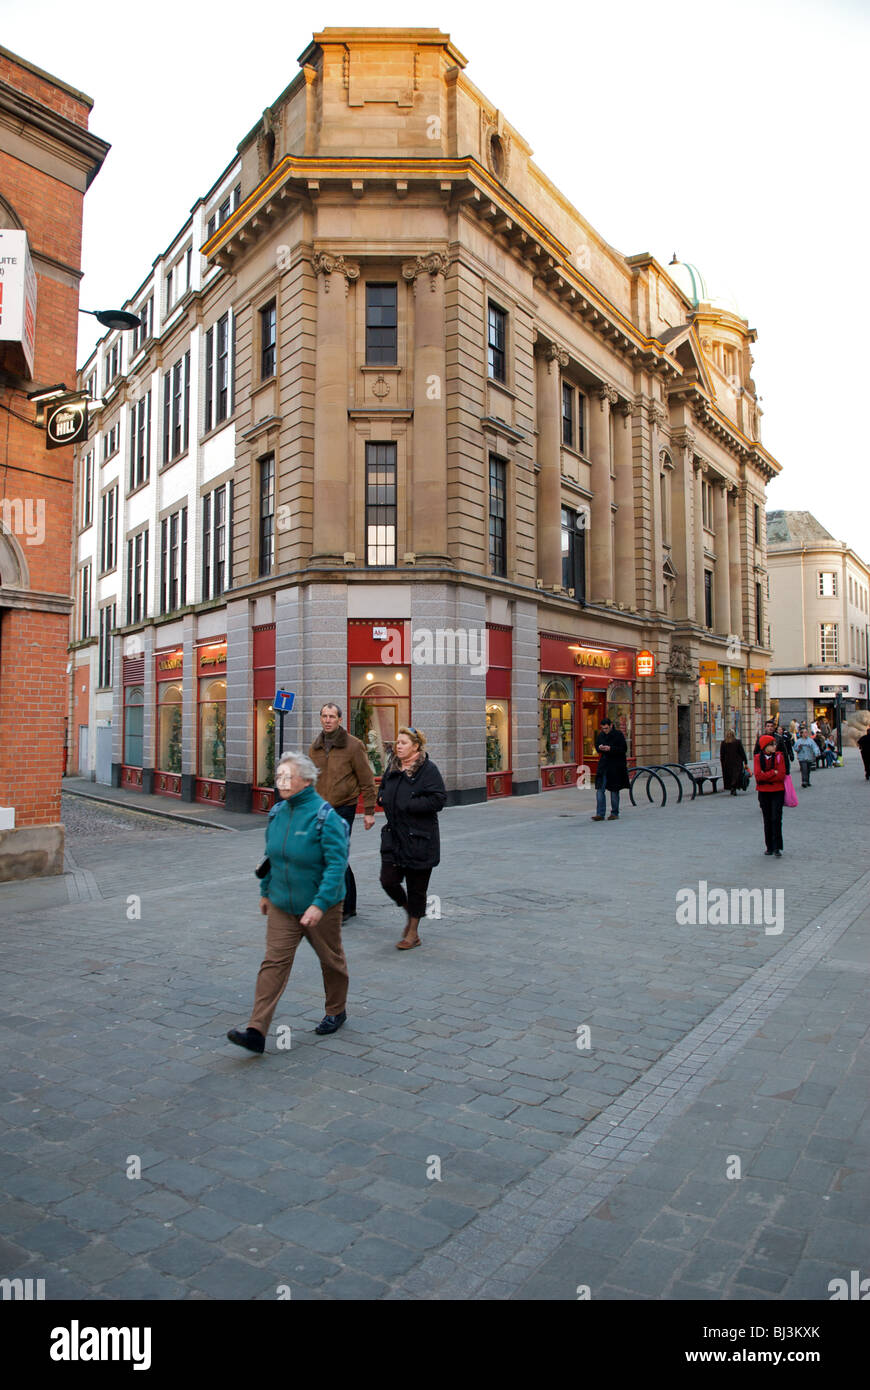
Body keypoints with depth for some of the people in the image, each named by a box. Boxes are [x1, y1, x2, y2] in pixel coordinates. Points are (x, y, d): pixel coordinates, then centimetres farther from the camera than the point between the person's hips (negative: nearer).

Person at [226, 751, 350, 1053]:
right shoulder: (277, 813, 1)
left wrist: (319, 904, -29)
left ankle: (336, 1011, 37)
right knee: (273, 963, -1)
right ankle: (256, 1031, -1)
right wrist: (265, 891, 18)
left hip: (320, 907, -5)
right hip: (282, 905, 5)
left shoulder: (325, 816, -19)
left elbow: (336, 864, -23)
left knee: (331, 959, 14)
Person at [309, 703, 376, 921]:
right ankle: (350, 905, 27)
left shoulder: (353, 745, -7)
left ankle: (341, 909, 4)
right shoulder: (315, 748, 10)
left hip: (343, 809, -6)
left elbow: (367, 780, -5)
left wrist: (369, 812, -7)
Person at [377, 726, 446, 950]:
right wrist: (383, 798, 1)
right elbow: (382, 790, 25)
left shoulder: (428, 769, -11)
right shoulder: (392, 767, 9)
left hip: (420, 838, -6)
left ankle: (413, 933, 21)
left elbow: (438, 799, -18)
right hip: (393, 835, 6)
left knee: (416, 885, 5)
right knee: (388, 880, 0)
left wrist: (407, 805, -19)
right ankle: (410, 912, 30)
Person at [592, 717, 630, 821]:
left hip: (616, 766, -4)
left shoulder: (619, 735, -8)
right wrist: (599, 748, -8)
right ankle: (600, 814, -2)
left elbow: (624, 749, -13)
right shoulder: (600, 735, 7)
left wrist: (610, 749, -23)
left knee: (614, 790, 5)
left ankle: (614, 813, 17)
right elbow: (596, 748, 16)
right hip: (603, 765, 4)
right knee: (600, 789, -4)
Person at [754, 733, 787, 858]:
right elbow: (758, 775, -12)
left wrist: (765, 777, -13)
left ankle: (777, 847, -2)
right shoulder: (758, 758, -1)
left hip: (777, 792, -2)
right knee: (767, 820, 9)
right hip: (764, 793, 2)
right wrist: (773, 772, -15)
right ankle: (769, 847, 18)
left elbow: (781, 775, -11)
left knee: (776, 819, -8)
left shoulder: (779, 756, -2)